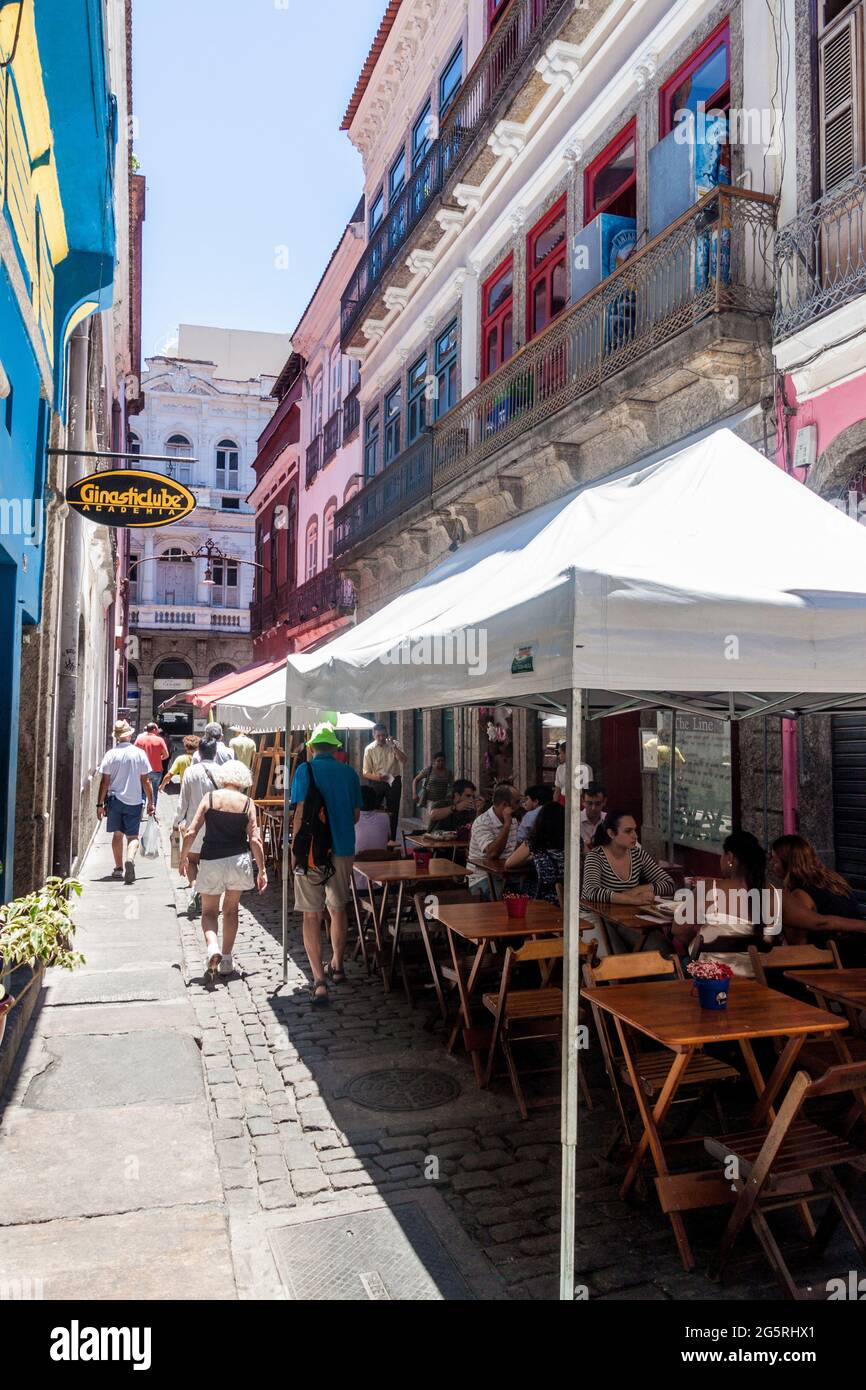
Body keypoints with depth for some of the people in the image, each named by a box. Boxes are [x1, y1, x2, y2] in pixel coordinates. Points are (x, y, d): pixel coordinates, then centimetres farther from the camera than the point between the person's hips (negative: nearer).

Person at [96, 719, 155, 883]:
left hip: (115, 799, 1)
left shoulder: (111, 754, -5)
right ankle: (130, 859, -24)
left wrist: (100, 804, 1)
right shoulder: (140, 753, -3)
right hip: (135, 801, 0)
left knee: (117, 834, 14)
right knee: (133, 836, 3)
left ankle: (119, 868, 17)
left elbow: (104, 781, -5)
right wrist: (150, 802, 6)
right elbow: (146, 781, -2)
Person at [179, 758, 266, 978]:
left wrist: (183, 858, 10)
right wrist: (261, 870, 1)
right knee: (231, 909, 19)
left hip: (211, 861, -1)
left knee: (209, 911, 15)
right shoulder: (247, 803, -1)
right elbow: (255, 840, -5)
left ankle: (212, 946, -12)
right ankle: (226, 960, 20)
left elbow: (191, 832, -4)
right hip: (238, 861, 1)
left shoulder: (209, 798, -1)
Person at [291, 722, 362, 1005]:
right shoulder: (349, 773, 4)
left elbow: (301, 813, -13)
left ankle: (319, 981, -7)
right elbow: (356, 815, 10)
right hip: (343, 849, 4)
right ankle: (337, 966, 36)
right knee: (338, 908, 20)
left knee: (312, 915, 0)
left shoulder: (305, 770, -7)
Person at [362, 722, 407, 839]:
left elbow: (403, 760, -17)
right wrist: (377, 777, -26)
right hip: (377, 783, -1)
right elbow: (365, 773, -7)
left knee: (393, 812, 6)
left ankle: (392, 840, 16)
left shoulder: (394, 744, -2)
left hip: (394, 782, 1)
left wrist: (394, 746, -27)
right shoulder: (369, 749, -6)